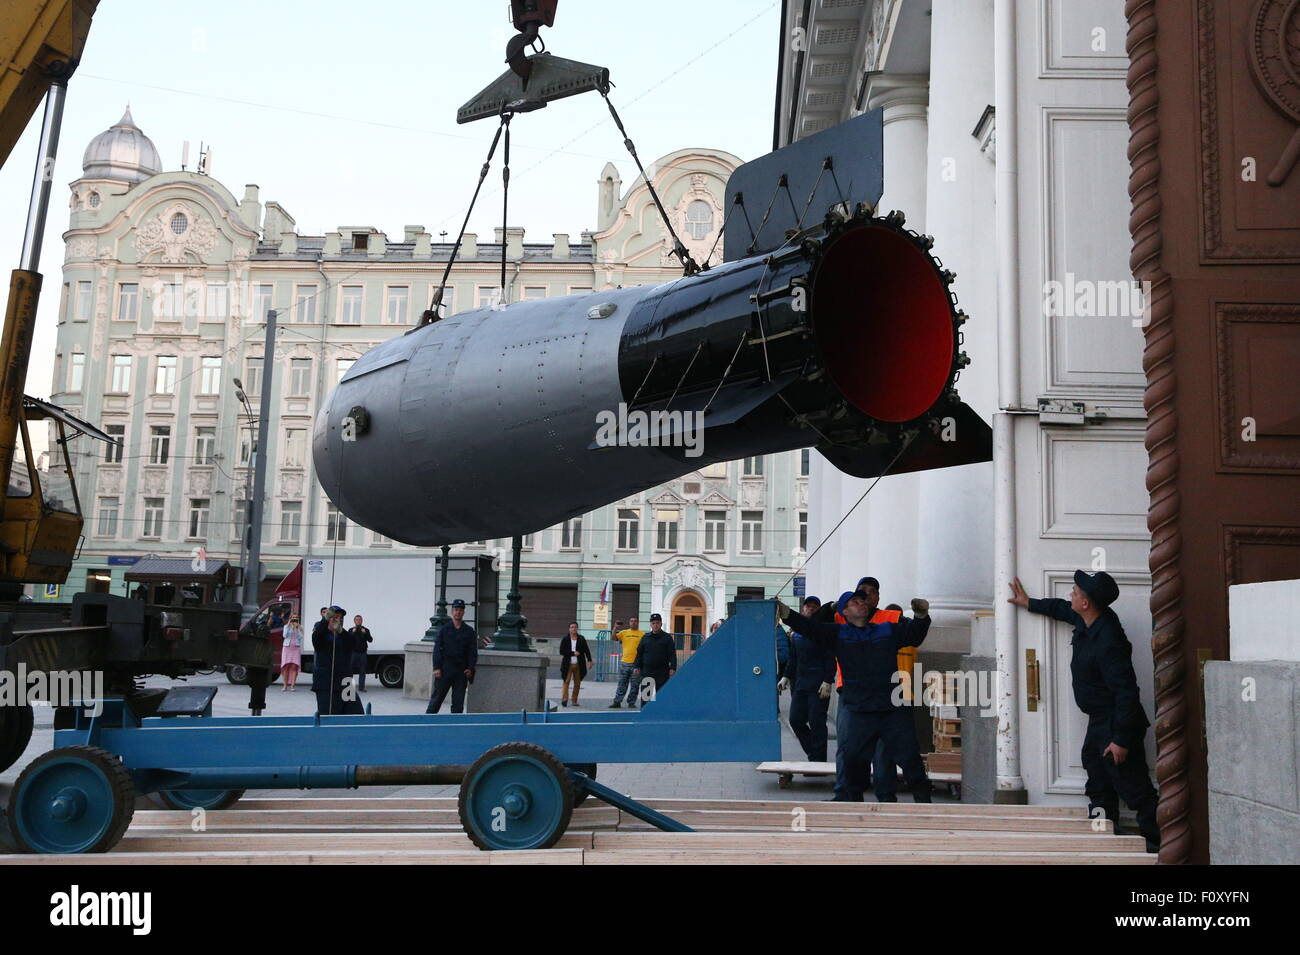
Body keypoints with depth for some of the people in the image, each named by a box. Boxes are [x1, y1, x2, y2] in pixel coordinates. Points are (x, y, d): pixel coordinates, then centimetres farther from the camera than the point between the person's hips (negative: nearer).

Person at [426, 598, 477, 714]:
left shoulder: (469, 631, 7)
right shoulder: (444, 629, 4)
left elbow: (473, 651, 6)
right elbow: (437, 649, 1)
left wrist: (470, 668, -6)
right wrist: (436, 667, -9)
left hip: (461, 671, 1)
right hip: (445, 669, -1)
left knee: (458, 702, 3)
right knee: (437, 697, 1)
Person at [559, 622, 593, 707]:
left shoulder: (581, 639, 7)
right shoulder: (565, 639, 1)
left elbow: (586, 650, 5)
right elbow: (561, 651, -5)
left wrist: (589, 660, -7)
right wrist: (573, 653, -12)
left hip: (578, 665, 2)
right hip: (568, 664, -2)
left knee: (577, 683, 4)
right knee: (566, 681, -10)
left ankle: (574, 700, 10)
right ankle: (564, 699, -12)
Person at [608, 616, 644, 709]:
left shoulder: (642, 634, 2)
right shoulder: (624, 633, 9)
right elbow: (614, 638, -1)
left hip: (636, 663, -1)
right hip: (624, 662, 1)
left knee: (634, 685, 4)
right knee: (622, 684, 5)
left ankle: (631, 702, 13)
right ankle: (617, 702, 7)